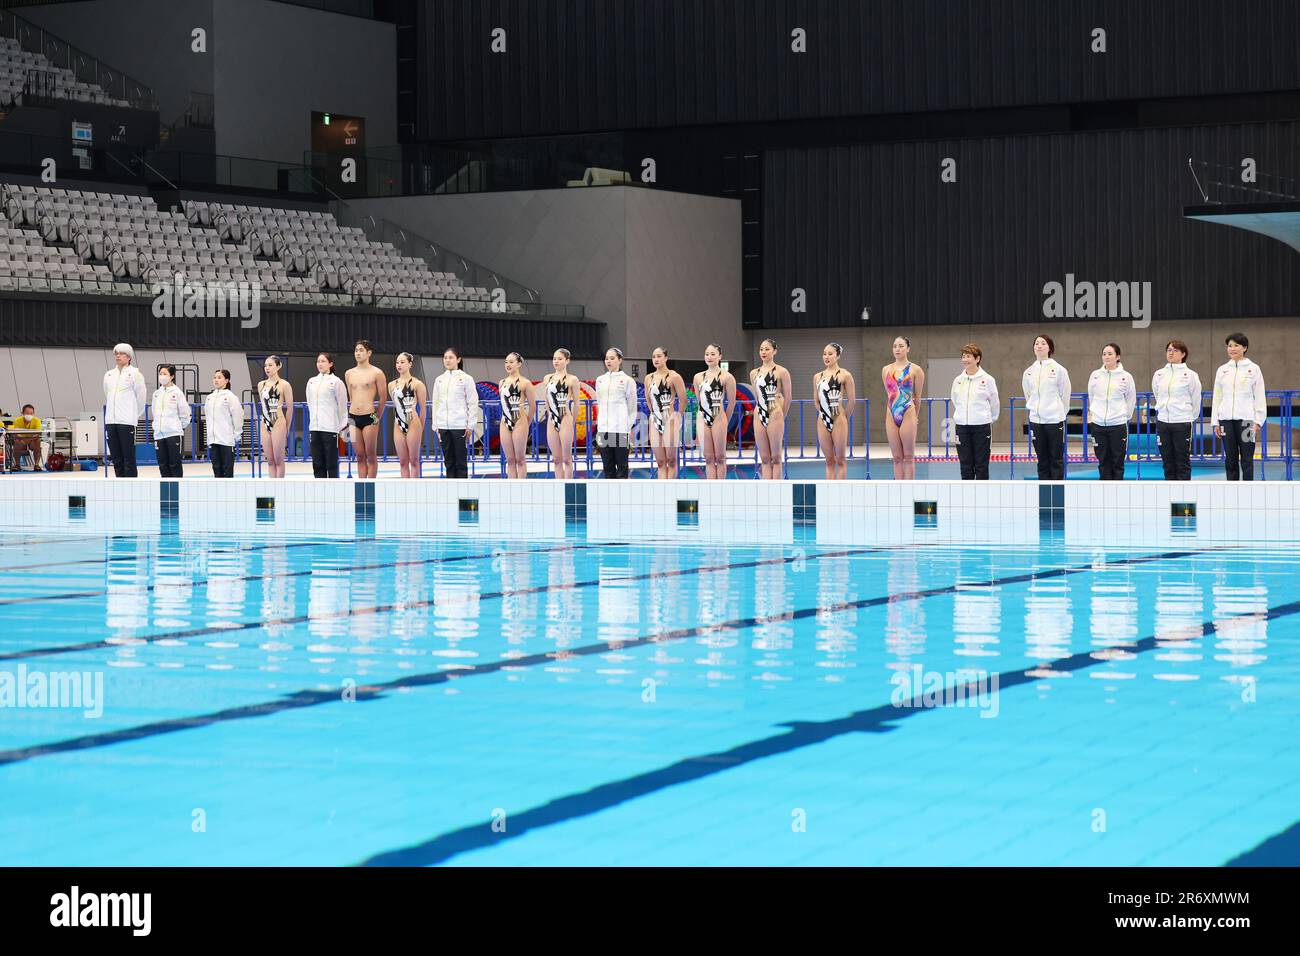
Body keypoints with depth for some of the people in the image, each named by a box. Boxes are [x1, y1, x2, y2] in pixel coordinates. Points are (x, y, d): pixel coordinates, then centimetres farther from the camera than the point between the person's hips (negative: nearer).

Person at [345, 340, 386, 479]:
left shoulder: (376, 373, -3)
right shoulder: (349, 373, 11)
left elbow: (383, 397, 2)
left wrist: (377, 416, 7)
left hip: (369, 418, -4)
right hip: (353, 418, 4)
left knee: (371, 456, 0)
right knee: (360, 456, 7)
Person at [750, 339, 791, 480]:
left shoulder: (781, 372, -3)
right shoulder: (754, 373, 11)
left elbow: (787, 397, 1)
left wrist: (781, 416, 5)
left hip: (775, 416, -5)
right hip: (759, 416, 5)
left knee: (776, 458, -3)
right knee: (764, 458, 5)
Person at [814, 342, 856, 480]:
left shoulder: (845, 375, -4)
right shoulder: (817, 377, 9)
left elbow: (851, 400, -1)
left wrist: (844, 417, 5)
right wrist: (824, 413, 10)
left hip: (839, 421, -5)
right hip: (823, 421, 5)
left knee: (840, 460, 0)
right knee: (829, 461, 8)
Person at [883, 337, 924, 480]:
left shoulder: (915, 370, -2)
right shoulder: (886, 370, 10)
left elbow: (917, 397, 6)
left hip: (908, 415, -4)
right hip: (891, 416, 4)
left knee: (908, 457, 0)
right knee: (897, 458, 6)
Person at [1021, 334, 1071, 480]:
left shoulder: (1058, 369, -5)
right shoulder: (1029, 372, 7)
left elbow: (1065, 394, 2)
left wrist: (1061, 412, 8)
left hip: (1055, 420, -4)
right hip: (1036, 420, 4)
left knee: (1056, 459, 0)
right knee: (1042, 460, 8)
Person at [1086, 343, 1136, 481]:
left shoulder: (1126, 377, -2)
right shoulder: (1095, 375, 4)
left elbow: (1131, 401, 7)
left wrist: (1124, 415, 10)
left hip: (1118, 424, -2)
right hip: (1098, 424, 2)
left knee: (1117, 463, 2)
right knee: (1103, 462, 5)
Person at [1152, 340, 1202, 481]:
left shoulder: (1190, 375, -5)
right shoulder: (1159, 374, 7)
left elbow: (1196, 400, 5)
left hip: (1182, 423, -4)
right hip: (1163, 422, 4)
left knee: (1183, 464, 0)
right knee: (1168, 463, 8)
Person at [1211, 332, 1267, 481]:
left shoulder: (1253, 369, 2)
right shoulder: (1222, 370, 10)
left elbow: (1259, 397, 0)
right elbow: (1217, 397, 12)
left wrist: (1258, 421, -6)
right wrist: (1215, 422, 7)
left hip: (1246, 419, -3)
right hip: (1226, 419, 3)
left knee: (1247, 459, -1)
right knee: (1230, 459, 6)